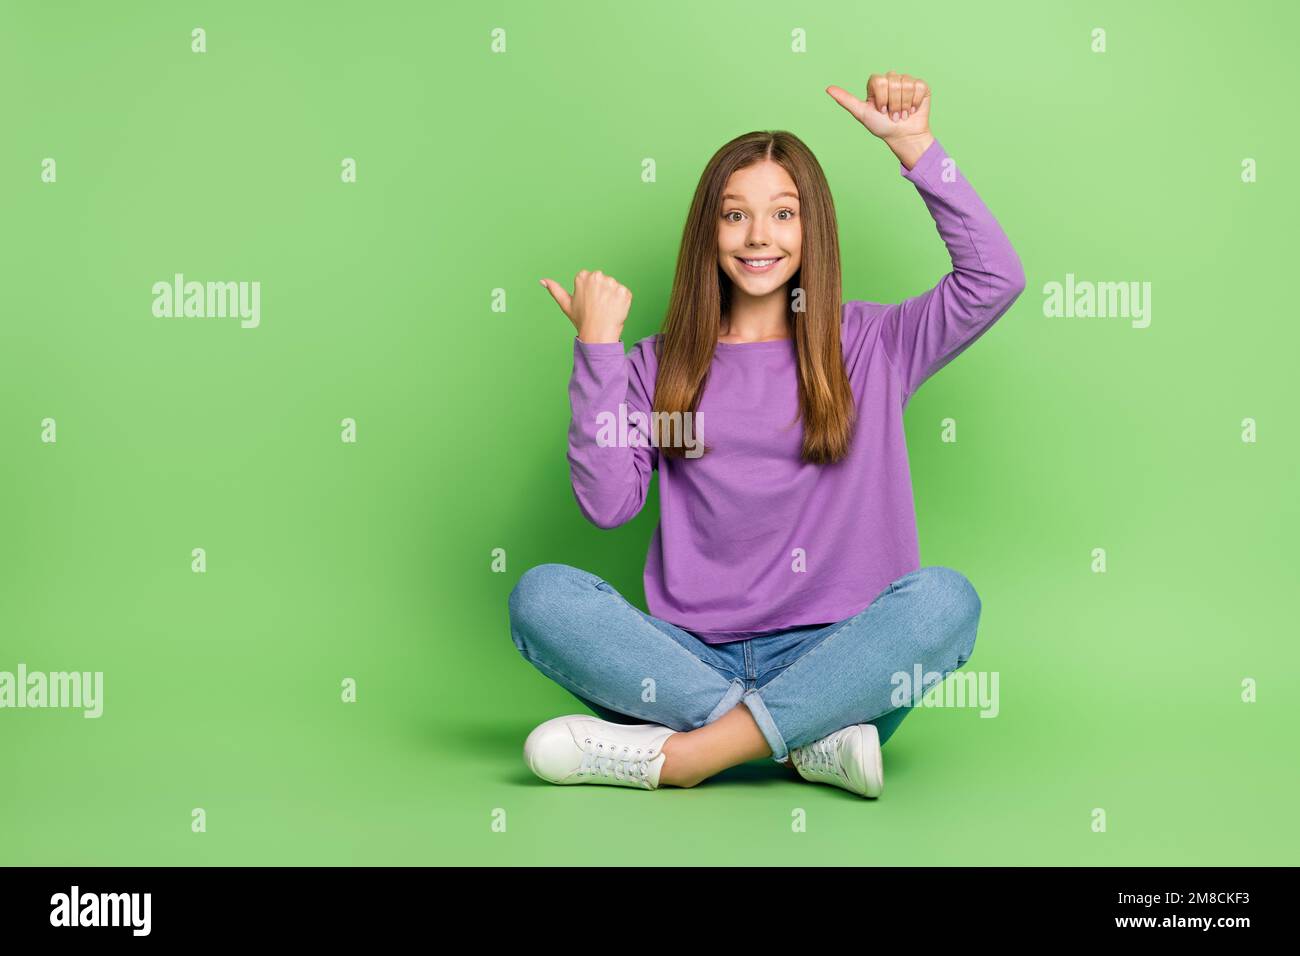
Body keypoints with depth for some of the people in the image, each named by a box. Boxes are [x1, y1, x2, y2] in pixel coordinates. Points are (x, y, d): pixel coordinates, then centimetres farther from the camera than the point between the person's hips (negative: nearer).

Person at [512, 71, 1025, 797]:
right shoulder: (662, 365, 12)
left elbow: (997, 278, -3)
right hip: (695, 658, 1)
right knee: (542, 594, -24)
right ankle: (814, 742, -26)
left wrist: (914, 145, -5)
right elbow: (608, 503, -1)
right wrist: (597, 347, -4)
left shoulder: (867, 347, 10)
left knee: (946, 597, -31)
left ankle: (672, 754, -28)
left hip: (831, 658, 0)